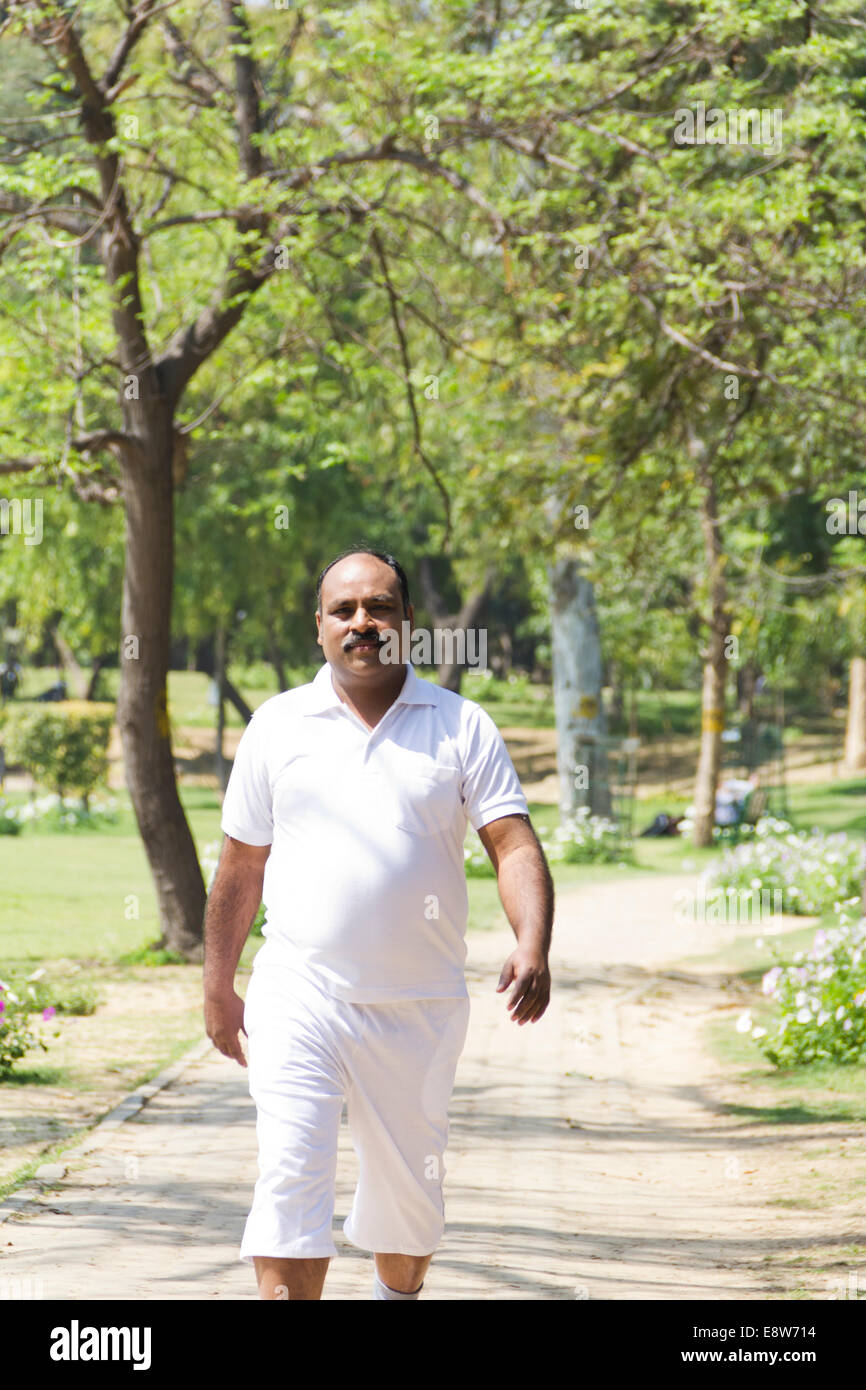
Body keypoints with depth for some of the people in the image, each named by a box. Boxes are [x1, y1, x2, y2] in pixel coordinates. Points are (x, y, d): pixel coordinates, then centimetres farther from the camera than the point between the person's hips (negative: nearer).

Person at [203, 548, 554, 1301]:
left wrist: (532, 948, -22)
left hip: (421, 1008, 1)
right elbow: (241, 867, 12)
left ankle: (398, 1295, 39)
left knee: (410, 1187, 13)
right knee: (290, 1180, -13)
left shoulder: (462, 726, 3)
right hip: (299, 996, -1)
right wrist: (218, 987, 13)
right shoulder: (277, 725, 6)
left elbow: (516, 844, -5)